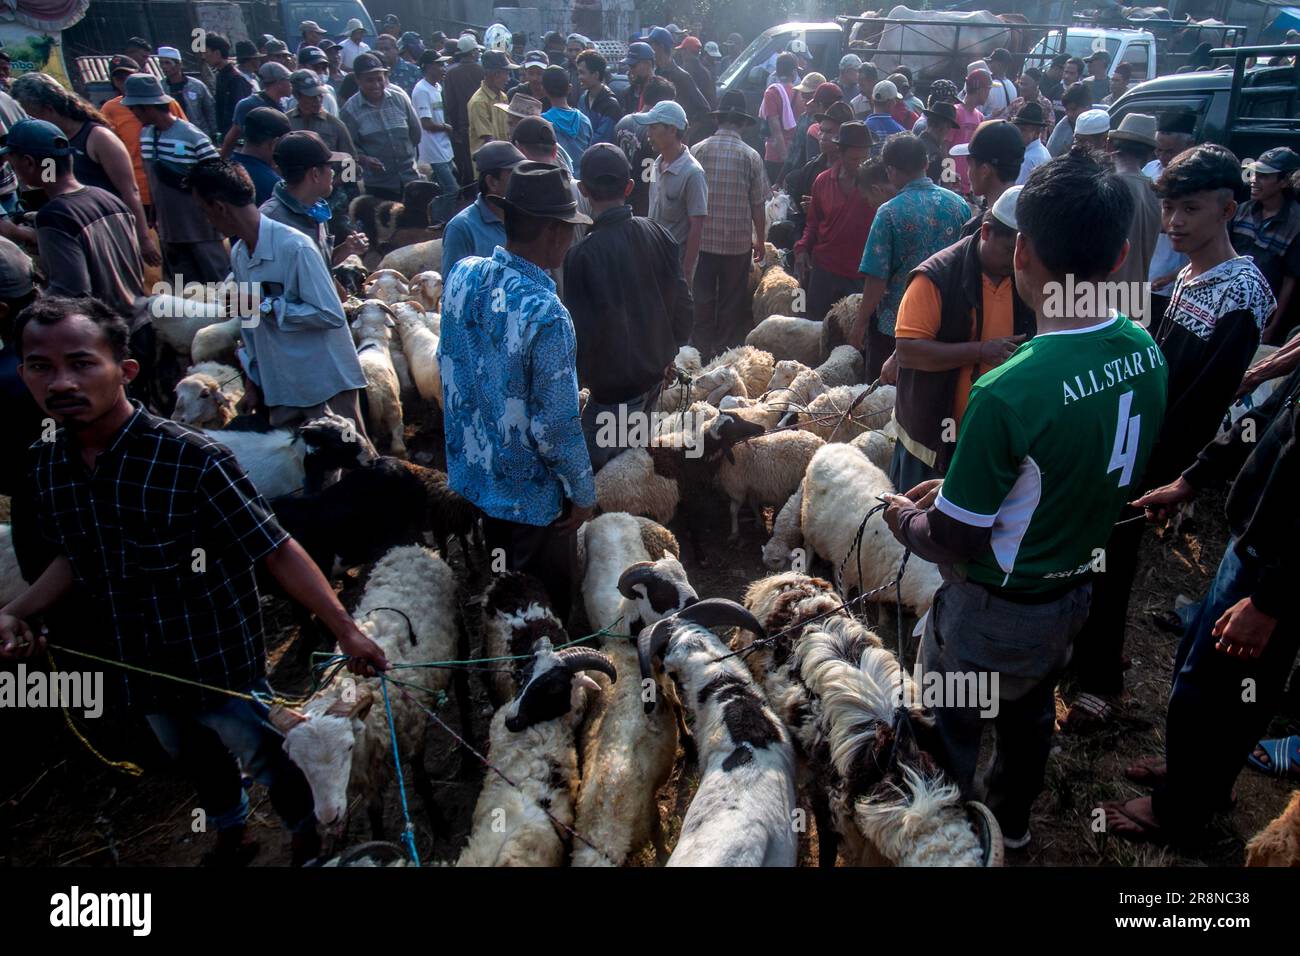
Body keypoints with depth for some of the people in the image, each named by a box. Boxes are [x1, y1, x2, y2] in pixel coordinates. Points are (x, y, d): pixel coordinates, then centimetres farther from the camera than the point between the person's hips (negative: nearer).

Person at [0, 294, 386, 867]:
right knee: (196, 762, 29)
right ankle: (233, 840, 56)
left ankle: (308, 845, 45)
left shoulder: (193, 459, -26)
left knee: (265, 762, 16)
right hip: (139, 669, 6)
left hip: (220, 666, -6)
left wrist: (345, 631, -23)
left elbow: (276, 551, -23)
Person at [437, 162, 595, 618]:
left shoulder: (461, 274, -9)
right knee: (544, 609, 17)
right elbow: (557, 425, -25)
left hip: (469, 473, 7)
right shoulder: (546, 314, -31)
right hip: (530, 494, -7)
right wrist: (583, 493, -11)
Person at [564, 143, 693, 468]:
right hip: (657, 369, 7)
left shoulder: (582, 254, -23)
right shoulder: (657, 234, -5)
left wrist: (576, 373, -2)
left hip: (615, 383, -7)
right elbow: (682, 302, 3)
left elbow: (581, 329, -19)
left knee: (596, 467, 5)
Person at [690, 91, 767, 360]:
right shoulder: (751, 156, -6)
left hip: (702, 239, 1)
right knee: (732, 303, 11)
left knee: (702, 300, 12)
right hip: (738, 242, -1)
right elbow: (757, 205, -3)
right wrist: (760, 241, 10)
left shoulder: (697, 150, -3)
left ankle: (702, 351, 18)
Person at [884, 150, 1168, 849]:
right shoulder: (1147, 352, -10)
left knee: (951, 728, 19)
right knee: (1031, 713, 30)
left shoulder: (1008, 394, -34)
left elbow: (953, 541, -25)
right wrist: (959, 490, 7)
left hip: (998, 608, -7)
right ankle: (1010, 820, 55)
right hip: (1077, 589, 7)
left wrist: (907, 520, -3)